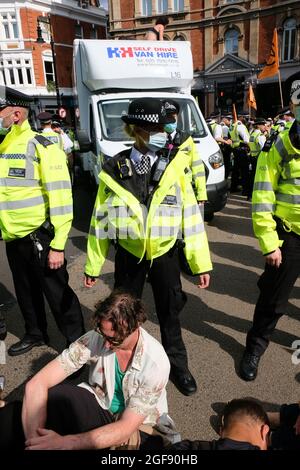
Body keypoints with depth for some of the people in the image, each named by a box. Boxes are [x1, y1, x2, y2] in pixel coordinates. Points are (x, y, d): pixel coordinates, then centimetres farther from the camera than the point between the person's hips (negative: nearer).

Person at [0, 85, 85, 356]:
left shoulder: (41, 148, -14)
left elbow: (60, 199, -16)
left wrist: (57, 245, -17)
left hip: (39, 237, -7)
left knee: (57, 293, 5)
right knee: (25, 291, 21)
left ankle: (78, 342, 24)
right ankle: (35, 334, 43)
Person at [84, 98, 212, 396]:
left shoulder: (175, 166, -7)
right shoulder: (114, 170, -6)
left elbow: (191, 216, -7)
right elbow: (100, 219, 1)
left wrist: (200, 262, -8)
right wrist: (93, 265, 4)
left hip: (165, 253, 0)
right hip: (128, 255, 1)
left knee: (169, 314, 14)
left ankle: (177, 365, 37)